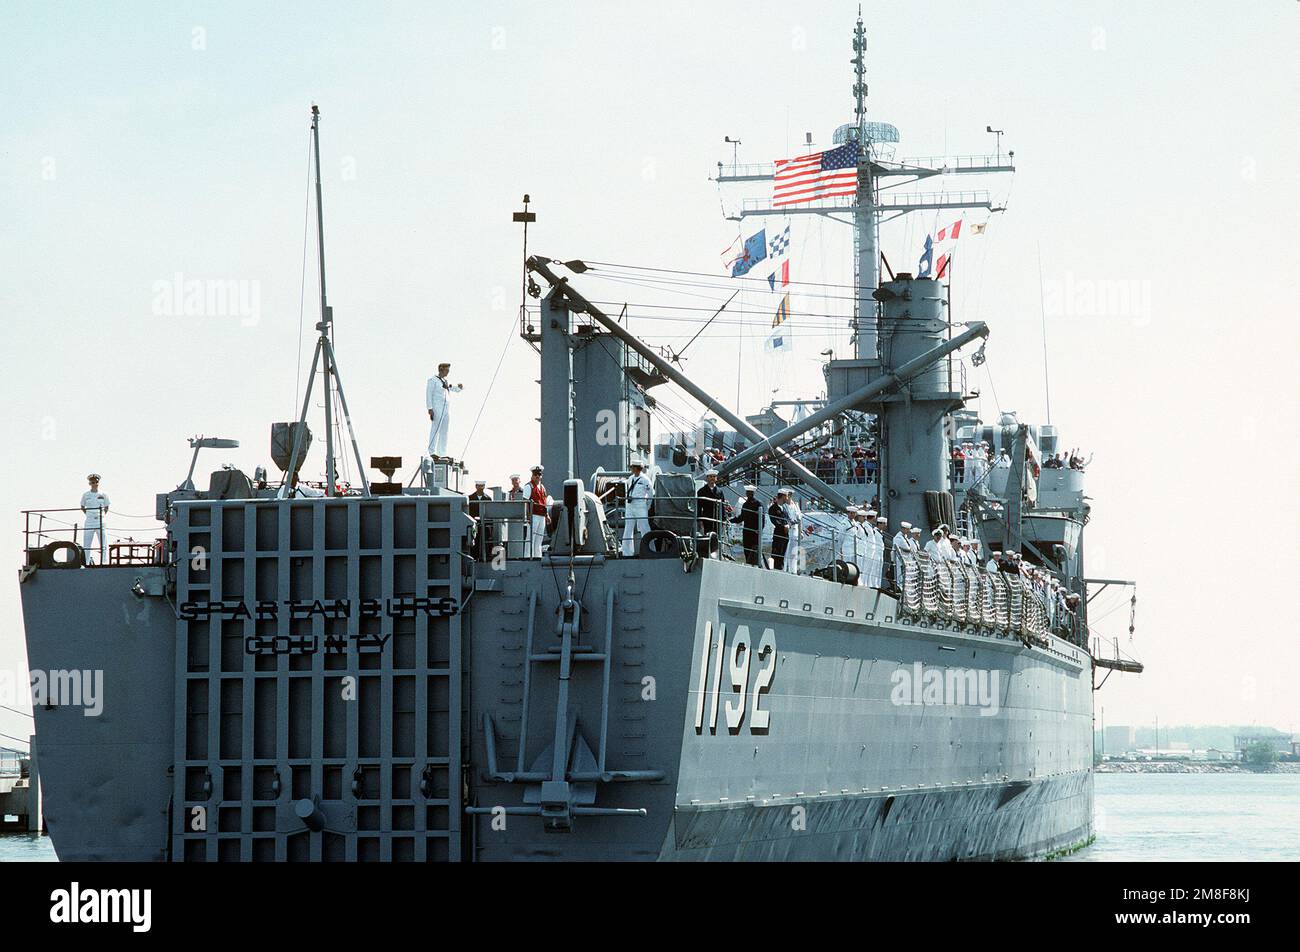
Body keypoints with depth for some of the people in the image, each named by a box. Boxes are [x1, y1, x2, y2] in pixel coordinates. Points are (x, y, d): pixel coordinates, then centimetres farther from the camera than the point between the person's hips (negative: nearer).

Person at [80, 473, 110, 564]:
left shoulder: (102, 495, 4)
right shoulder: (85, 495, 3)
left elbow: (106, 508, 15)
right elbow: (82, 507, 16)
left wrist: (102, 516, 7)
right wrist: (88, 515, 8)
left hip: (100, 523, 0)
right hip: (89, 523, 0)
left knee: (103, 545, -3)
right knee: (86, 546, 1)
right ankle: (85, 563, 8)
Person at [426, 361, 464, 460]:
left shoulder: (447, 382, 20)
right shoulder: (433, 380, -1)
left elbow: (456, 389, 29)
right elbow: (428, 394, -7)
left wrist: (460, 386, 3)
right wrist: (430, 408, -16)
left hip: (447, 409, 7)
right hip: (437, 408, -7)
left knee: (445, 432, 5)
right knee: (435, 429, -12)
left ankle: (443, 454, 7)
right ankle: (432, 452, -14)